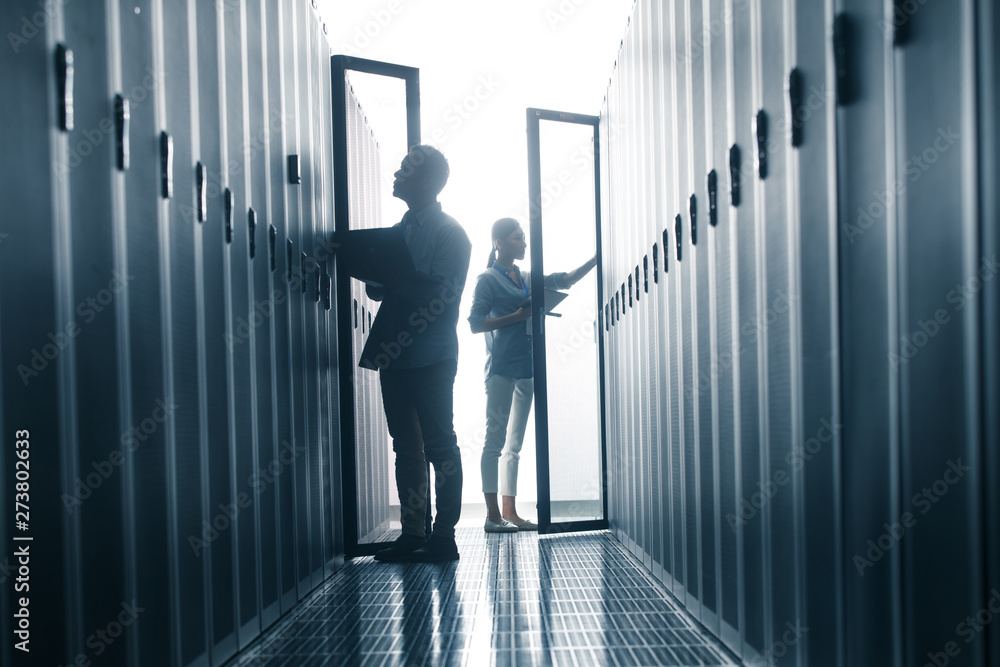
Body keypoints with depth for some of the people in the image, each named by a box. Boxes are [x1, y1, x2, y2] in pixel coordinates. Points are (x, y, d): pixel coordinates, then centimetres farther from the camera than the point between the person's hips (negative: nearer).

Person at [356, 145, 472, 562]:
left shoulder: (450, 233, -4)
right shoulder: (399, 231, 19)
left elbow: (443, 293, -16)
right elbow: (379, 288, 18)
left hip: (431, 357, -7)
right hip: (395, 355, 7)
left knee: (439, 446, -1)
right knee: (406, 448, 10)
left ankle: (444, 537, 6)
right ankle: (412, 535, 17)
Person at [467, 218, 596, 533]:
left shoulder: (526, 279, 16)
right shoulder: (488, 279, -4)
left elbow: (565, 280, 21)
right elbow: (475, 324, -10)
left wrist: (596, 259, 11)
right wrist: (517, 315, -13)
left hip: (525, 367, 8)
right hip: (501, 368, -8)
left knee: (514, 443, 9)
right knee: (495, 439, -6)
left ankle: (509, 512, 13)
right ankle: (492, 515, -2)